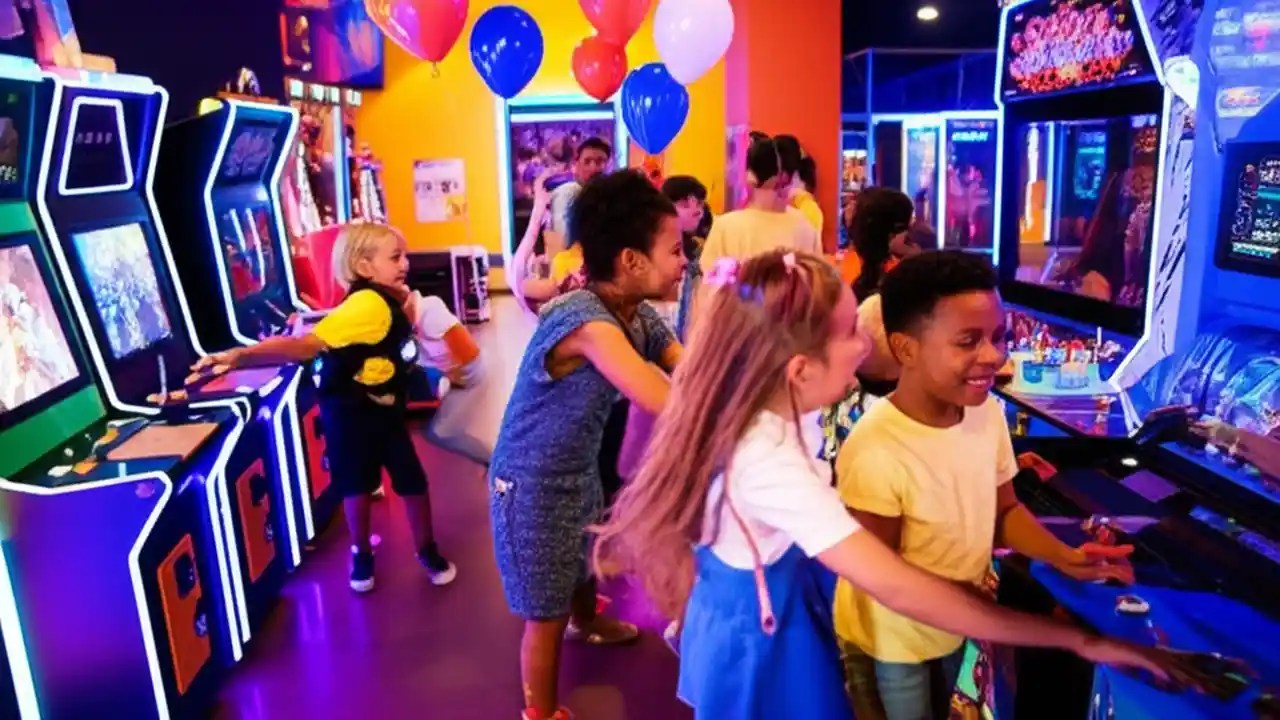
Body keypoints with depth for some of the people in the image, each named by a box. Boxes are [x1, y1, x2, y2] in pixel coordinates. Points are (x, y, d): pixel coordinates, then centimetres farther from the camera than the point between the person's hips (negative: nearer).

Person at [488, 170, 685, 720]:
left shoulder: (642, 318, -6)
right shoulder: (585, 321, -35)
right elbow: (667, 404, -45)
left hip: (581, 469, 9)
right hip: (531, 485, -9)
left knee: (588, 561, 33)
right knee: (545, 615, 7)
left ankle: (588, 624, 65)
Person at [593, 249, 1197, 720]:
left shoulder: (746, 417, -11)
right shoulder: (771, 461, -38)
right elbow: (898, 589, -40)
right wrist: (1081, 640, -36)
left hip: (743, 614, 8)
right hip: (763, 641, -8)